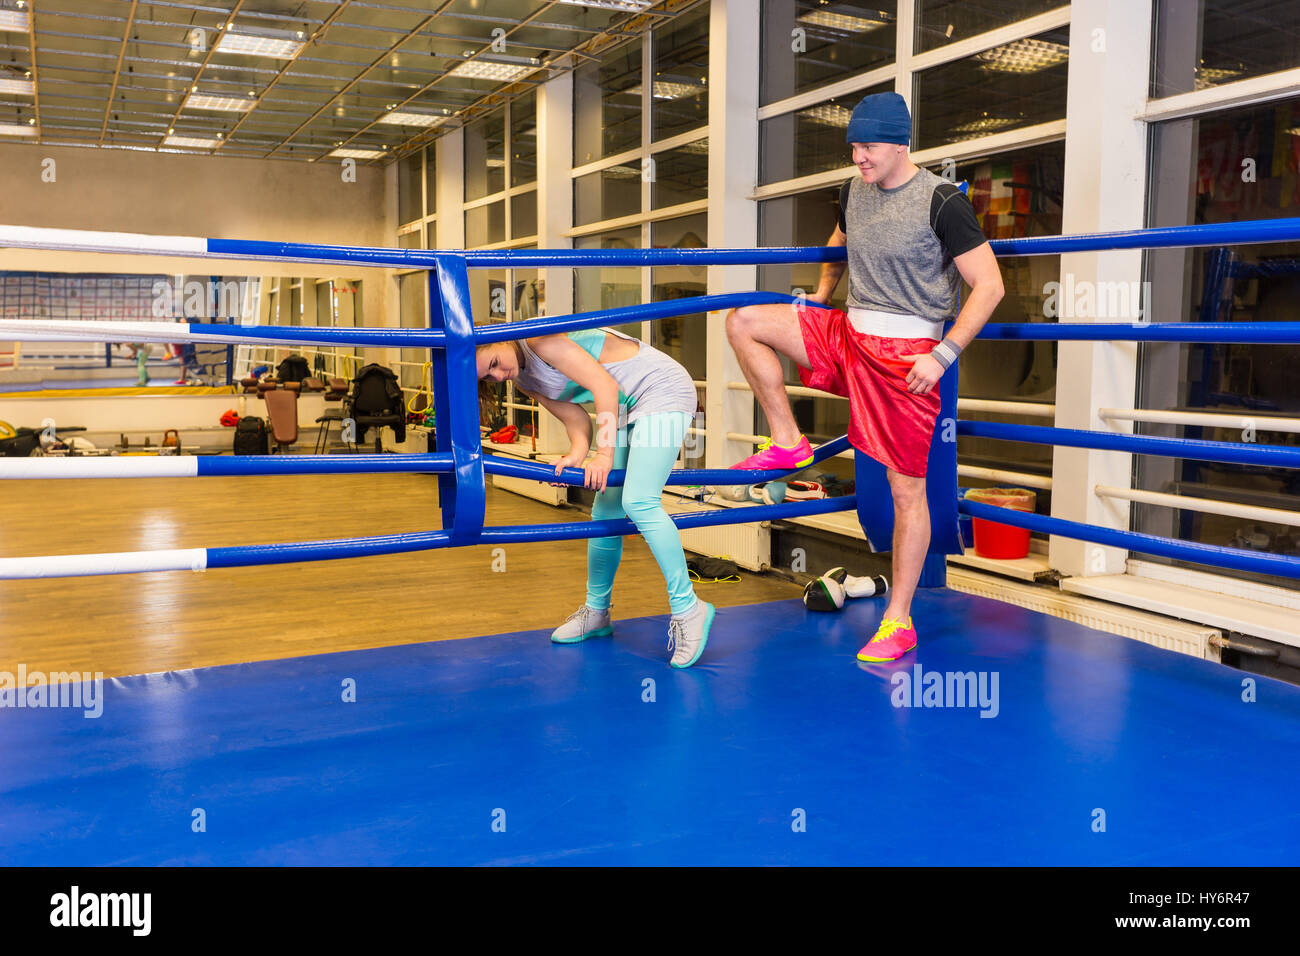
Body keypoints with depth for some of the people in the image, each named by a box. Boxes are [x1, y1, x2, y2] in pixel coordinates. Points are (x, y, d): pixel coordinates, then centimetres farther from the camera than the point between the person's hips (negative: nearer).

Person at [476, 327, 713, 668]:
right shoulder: (523, 379, 6)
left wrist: (605, 454, -24)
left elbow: (604, 385, -24)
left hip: (663, 389, -9)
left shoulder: (538, 340, -21)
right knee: (605, 512, 9)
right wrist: (576, 455, -16)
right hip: (627, 409, 9)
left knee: (638, 502, -23)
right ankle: (596, 612, 23)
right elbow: (576, 419, 5)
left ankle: (687, 608, -16)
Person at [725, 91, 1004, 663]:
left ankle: (898, 622, 8)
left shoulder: (941, 202, -12)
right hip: (848, 335, 6)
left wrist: (943, 355, -18)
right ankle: (787, 443, 3)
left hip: (907, 354, -6)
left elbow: (989, 285, -12)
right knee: (743, 323, -7)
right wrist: (818, 301, 22)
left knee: (907, 489, -2)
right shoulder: (854, 192, 8)